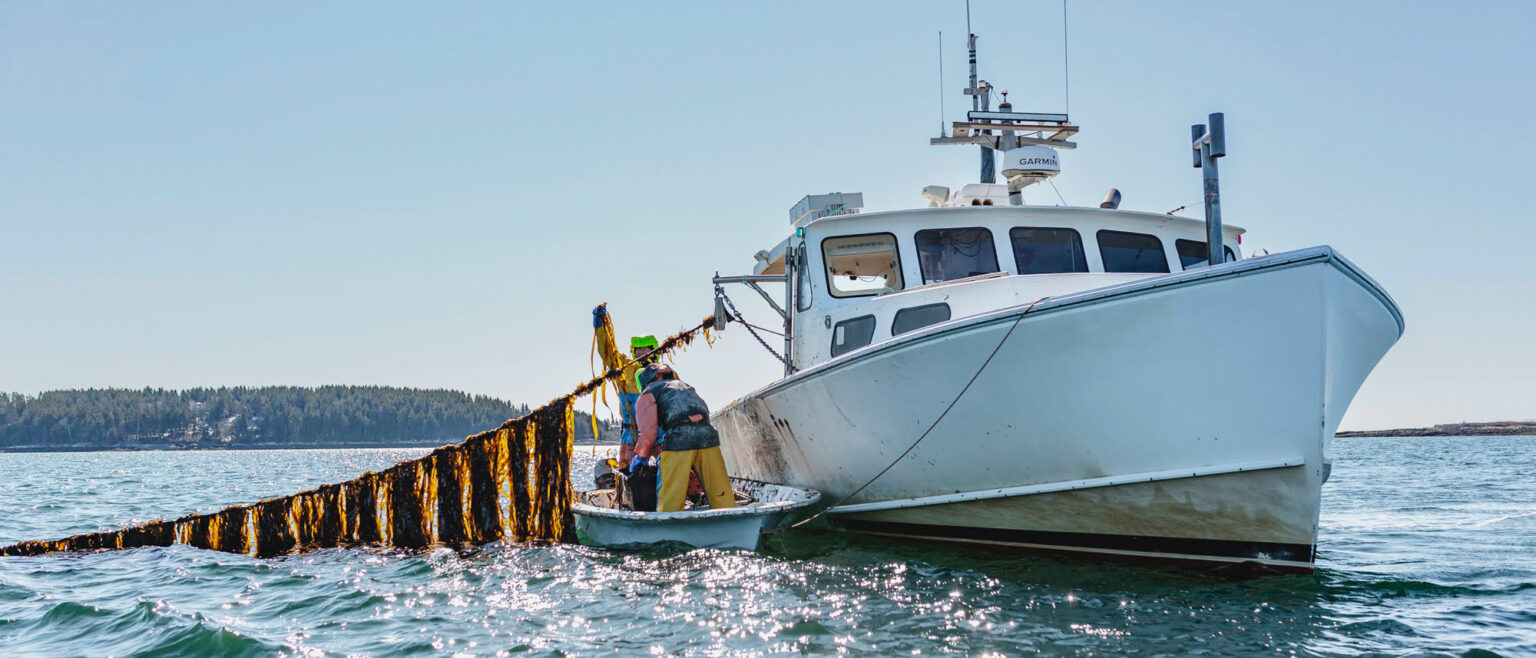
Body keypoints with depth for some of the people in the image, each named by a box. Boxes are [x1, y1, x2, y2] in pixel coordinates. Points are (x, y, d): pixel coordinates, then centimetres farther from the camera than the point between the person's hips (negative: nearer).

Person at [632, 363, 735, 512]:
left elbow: (648, 433, 2)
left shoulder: (648, 394, 15)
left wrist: (643, 454, 22)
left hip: (678, 441, -5)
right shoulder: (683, 385, 34)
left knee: (670, 503, 0)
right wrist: (656, 450, 37)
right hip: (707, 436, 5)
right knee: (720, 494, 8)